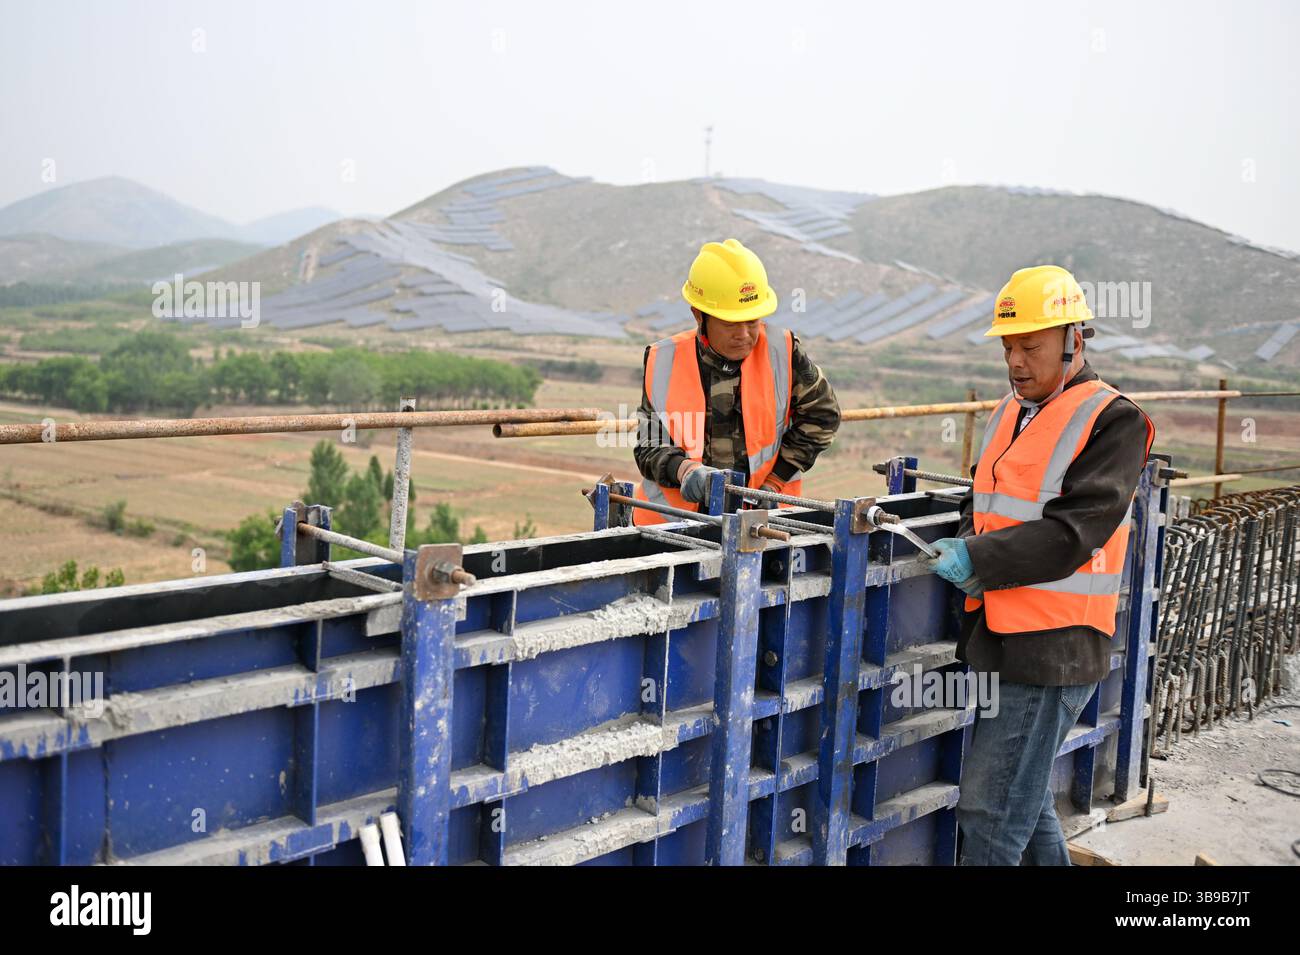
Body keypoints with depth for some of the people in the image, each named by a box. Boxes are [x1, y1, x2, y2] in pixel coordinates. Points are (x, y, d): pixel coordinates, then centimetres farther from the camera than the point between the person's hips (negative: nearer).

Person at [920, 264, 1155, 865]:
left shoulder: (1110, 421, -11)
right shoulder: (1009, 413, 14)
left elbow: (1071, 533, -20)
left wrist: (979, 560, -23)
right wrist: (966, 548, 0)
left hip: (1053, 646, -8)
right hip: (996, 636, 8)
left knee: (989, 806, -5)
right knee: (1025, 799, 21)